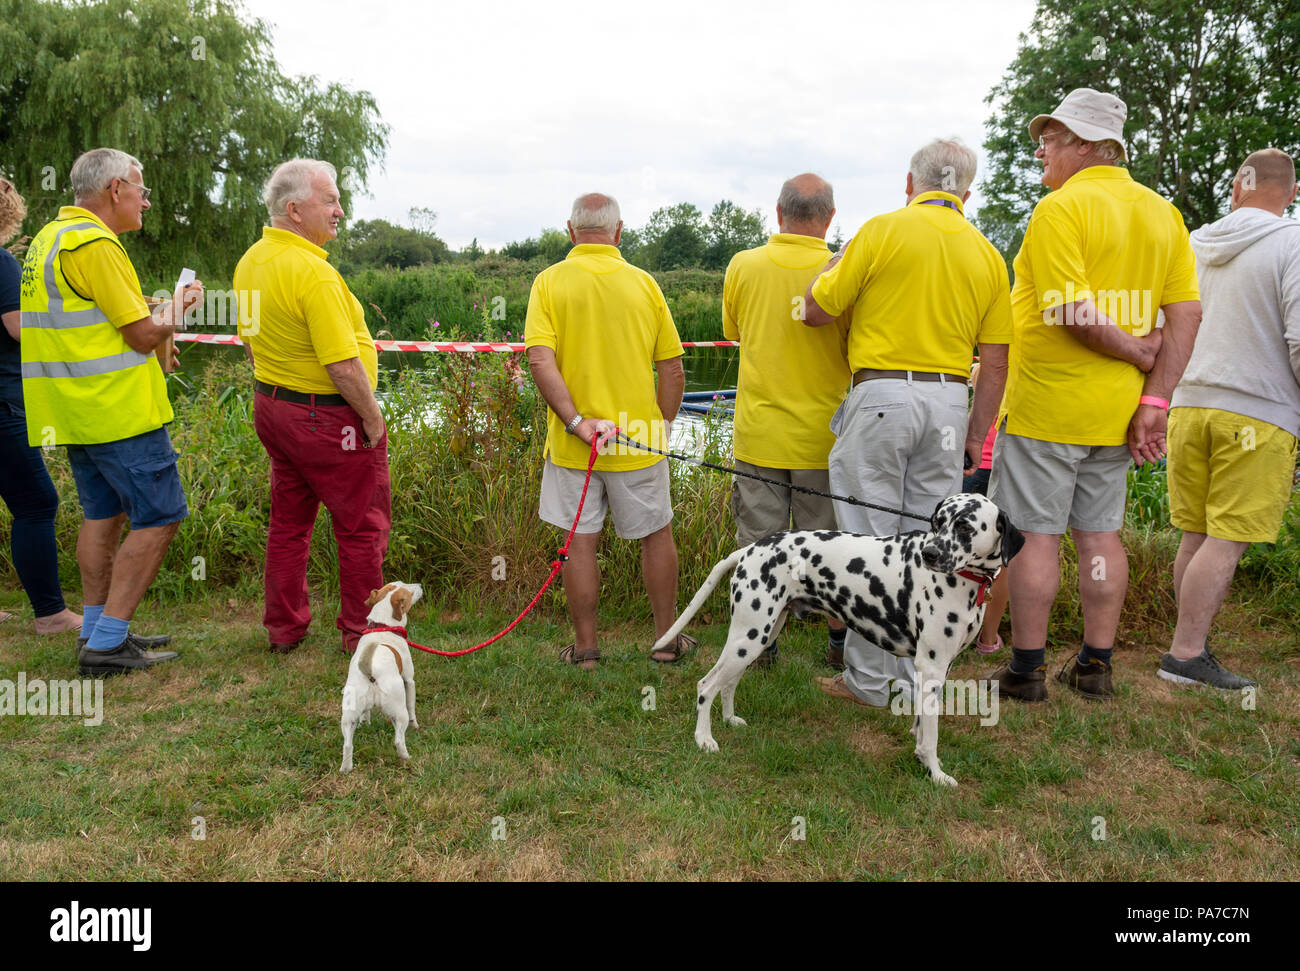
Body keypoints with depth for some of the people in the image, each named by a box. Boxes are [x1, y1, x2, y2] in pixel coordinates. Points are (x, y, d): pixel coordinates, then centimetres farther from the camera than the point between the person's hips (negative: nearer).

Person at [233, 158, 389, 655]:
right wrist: (373, 418, -13)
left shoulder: (251, 261, 6)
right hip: (329, 417, -9)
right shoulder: (313, 273, -23)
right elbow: (344, 366, -25)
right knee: (361, 526, 6)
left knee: (288, 521, 18)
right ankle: (361, 631, 17)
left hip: (271, 405, 9)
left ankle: (284, 627, 29)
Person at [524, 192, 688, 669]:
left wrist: (576, 422, -17)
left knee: (580, 542, 10)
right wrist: (663, 426, 10)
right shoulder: (643, 282, -2)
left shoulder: (550, 281, -4)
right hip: (639, 439, 0)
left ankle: (585, 646, 20)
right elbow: (672, 369, -1)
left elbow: (541, 361, -17)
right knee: (657, 536, 15)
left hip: (572, 445, 0)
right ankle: (667, 638, 25)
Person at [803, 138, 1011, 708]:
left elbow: (816, 311, 1)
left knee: (870, 541, 2)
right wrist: (974, 436, 16)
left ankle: (869, 679, 8)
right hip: (948, 403, 5)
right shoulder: (986, 254, 11)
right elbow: (995, 361, 10)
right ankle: (918, 676, 17)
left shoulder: (884, 231, -2)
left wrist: (832, 266, 20)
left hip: (883, 395, -4)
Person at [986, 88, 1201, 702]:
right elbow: (1187, 313, 2)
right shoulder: (1161, 212, 9)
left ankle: (1026, 670, 10)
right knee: (1100, 533, 14)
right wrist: (1154, 401, -1)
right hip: (1116, 409, 7)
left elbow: (1072, 313, -22)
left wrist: (1138, 352, -6)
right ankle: (1095, 666, 22)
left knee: (1034, 534, 1)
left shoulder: (1061, 208, -12)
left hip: (1046, 404, -7)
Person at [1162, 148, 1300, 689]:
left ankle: (1193, 644, 16)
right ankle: (1185, 654, -4)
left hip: (1189, 406, 5)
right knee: (1226, 541, -3)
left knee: (1196, 536, 10)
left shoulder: (1192, 245, 11)